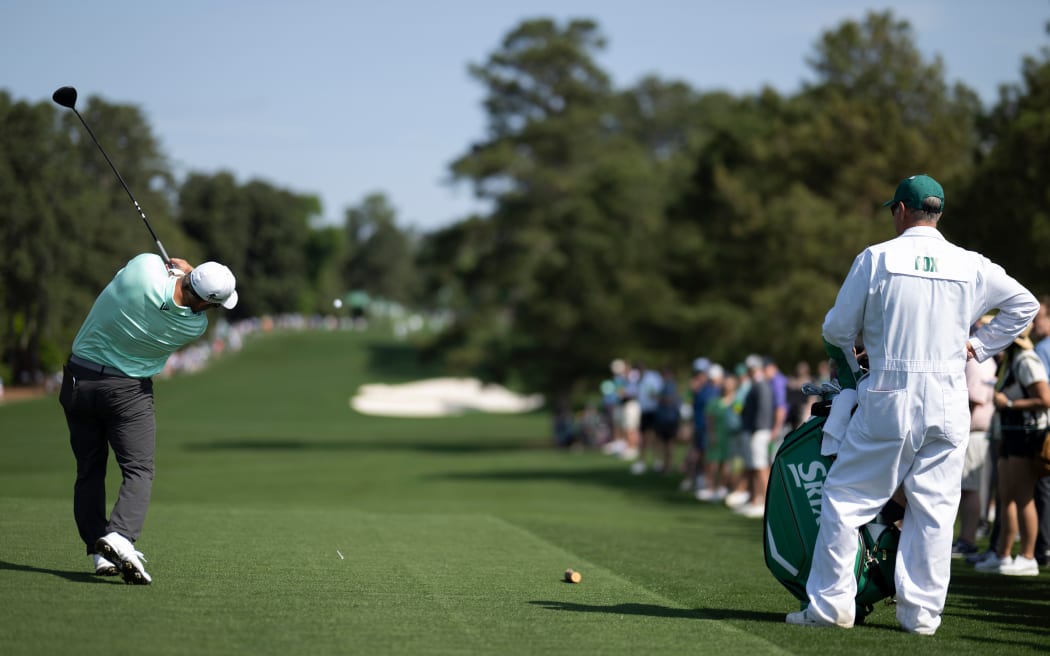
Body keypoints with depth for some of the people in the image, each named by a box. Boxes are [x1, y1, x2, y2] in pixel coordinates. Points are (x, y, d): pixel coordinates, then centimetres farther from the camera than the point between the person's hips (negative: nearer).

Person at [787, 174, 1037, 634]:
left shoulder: (877, 258, -2)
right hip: (949, 403, 3)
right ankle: (922, 611, 6)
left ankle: (831, 603, 2)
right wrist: (979, 346, 20)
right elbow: (1024, 305, 18)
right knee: (934, 509, 6)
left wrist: (848, 371, 20)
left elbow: (837, 330, 1)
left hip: (889, 400, -3)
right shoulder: (971, 266, 6)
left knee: (845, 497, 4)